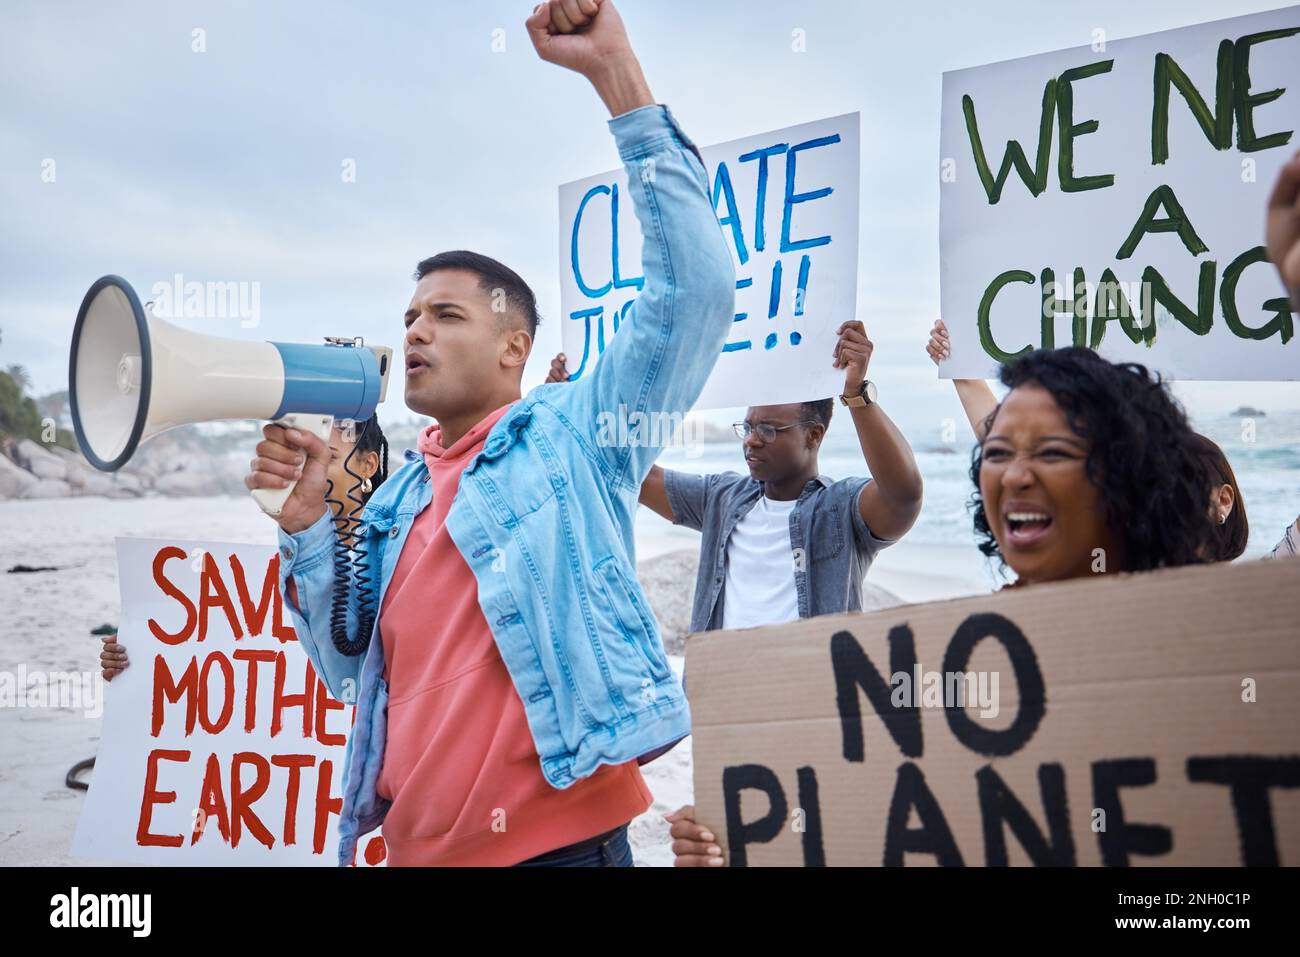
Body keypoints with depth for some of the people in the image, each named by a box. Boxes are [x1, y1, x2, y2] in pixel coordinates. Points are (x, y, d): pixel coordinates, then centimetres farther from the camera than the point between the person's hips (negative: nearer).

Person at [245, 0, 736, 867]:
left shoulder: (574, 434, -3)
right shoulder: (396, 499, 13)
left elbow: (695, 292, -13)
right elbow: (354, 670, 13)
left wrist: (617, 76, -16)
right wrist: (307, 526, 0)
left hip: (557, 840, -5)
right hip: (415, 846, 6)